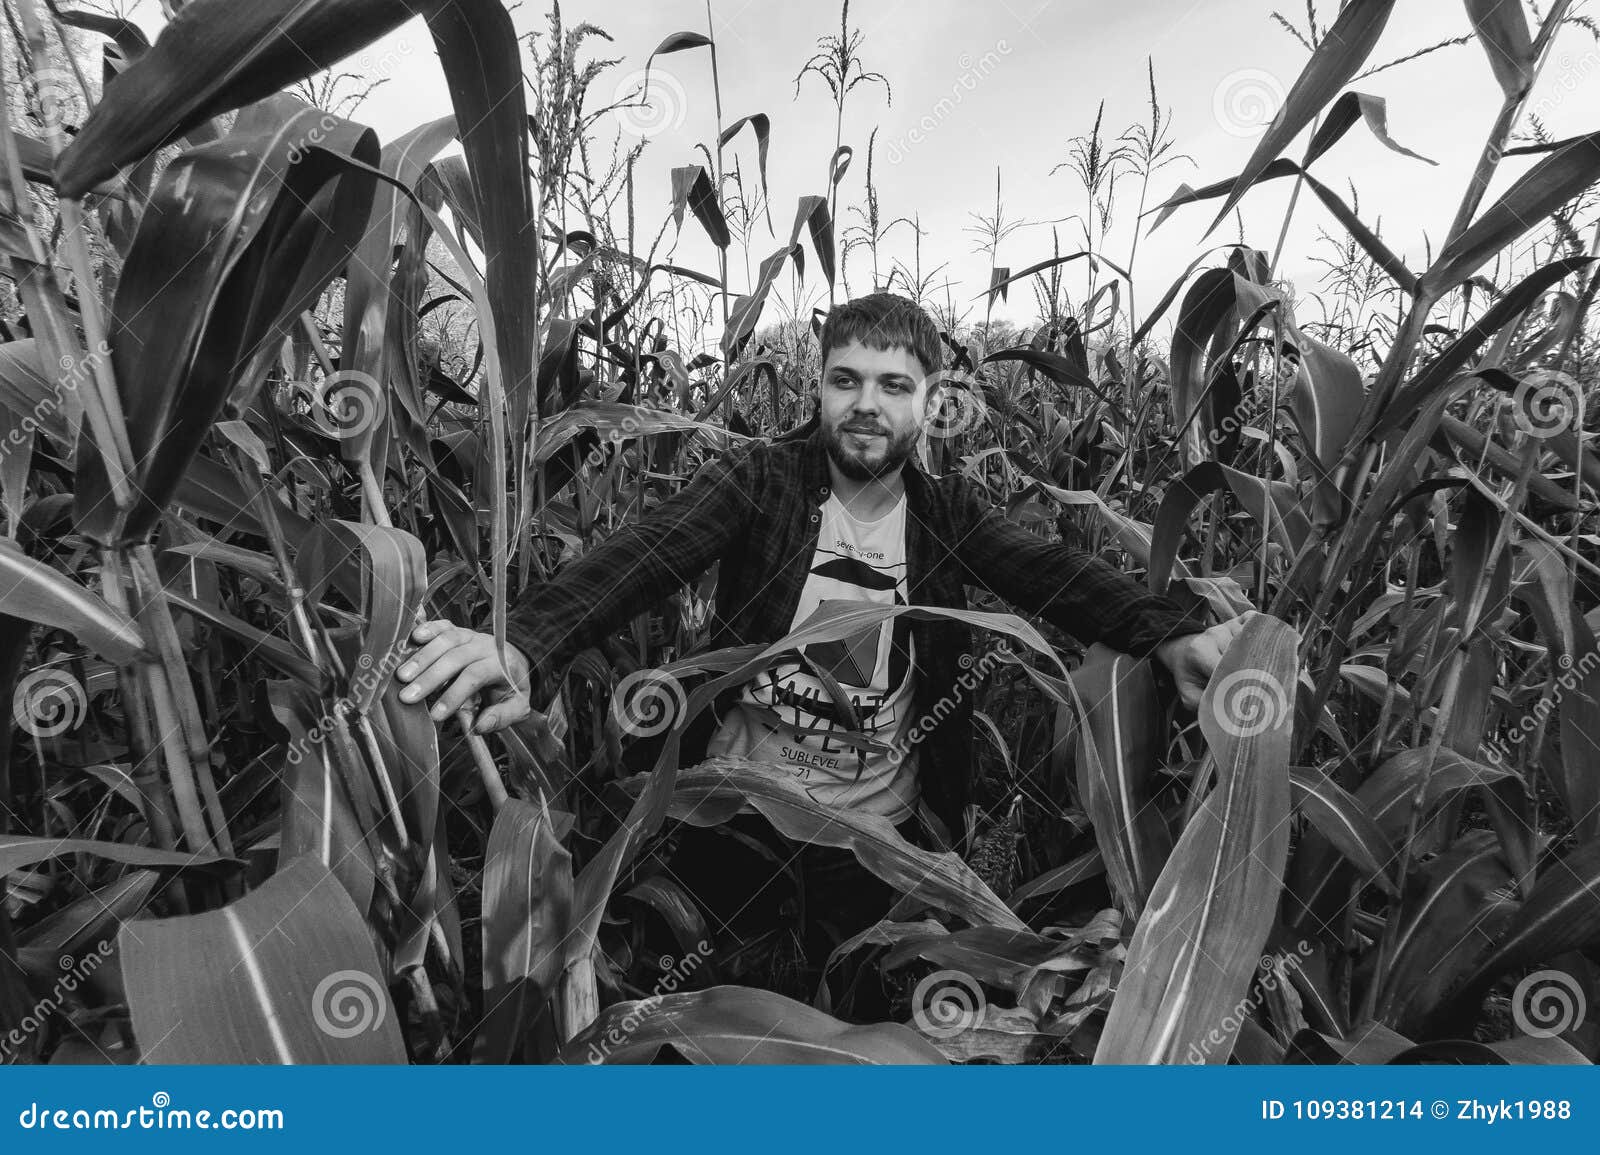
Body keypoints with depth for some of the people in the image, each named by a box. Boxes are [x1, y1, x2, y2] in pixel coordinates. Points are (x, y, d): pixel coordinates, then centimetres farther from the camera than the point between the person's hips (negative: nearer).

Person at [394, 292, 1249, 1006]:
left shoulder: (947, 511, -4)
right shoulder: (760, 479, -13)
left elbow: (1054, 573, -18)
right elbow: (642, 557, -28)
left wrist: (1170, 637, -38)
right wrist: (525, 646, -46)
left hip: (879, 829, 2)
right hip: (738, 809, -1)